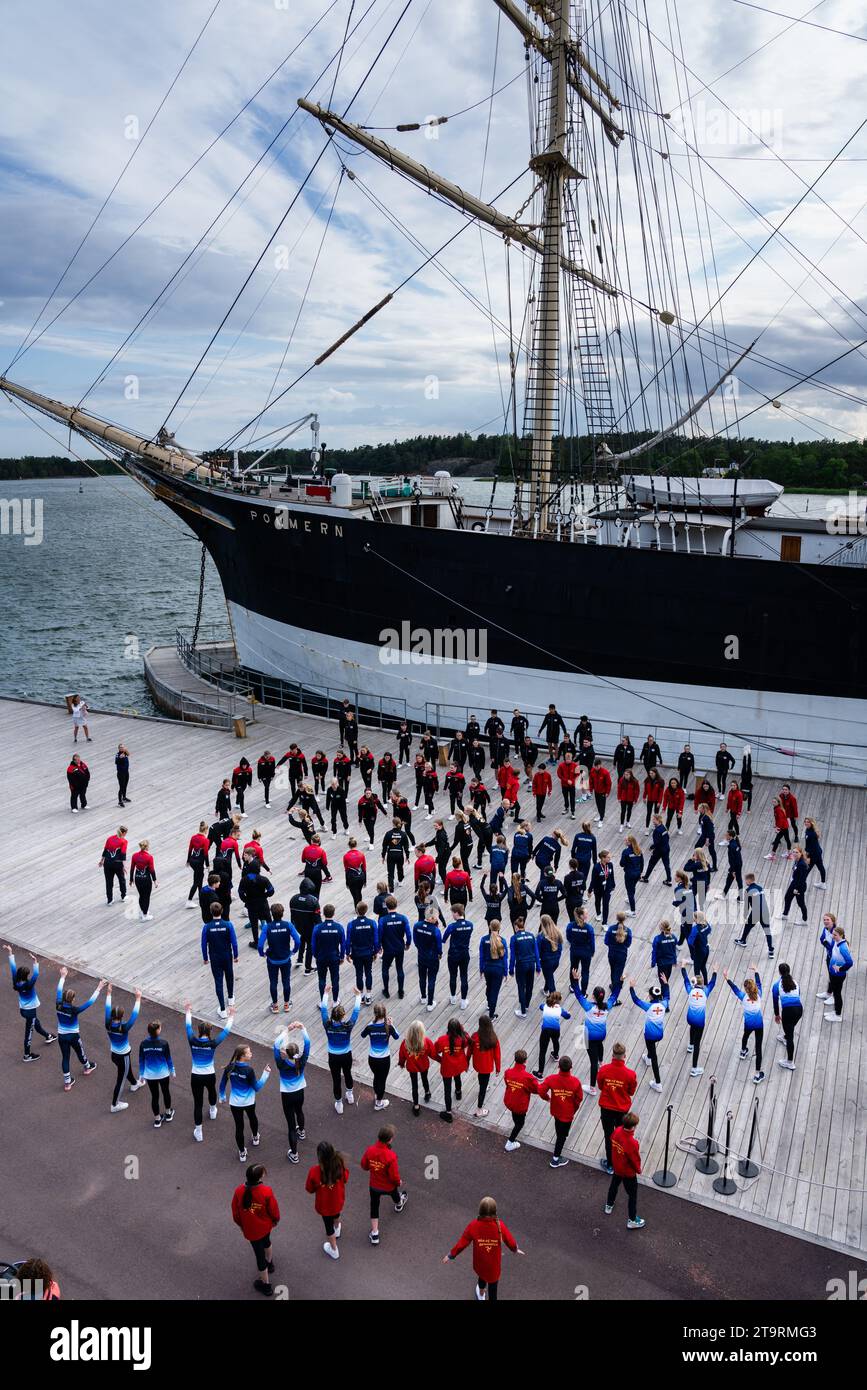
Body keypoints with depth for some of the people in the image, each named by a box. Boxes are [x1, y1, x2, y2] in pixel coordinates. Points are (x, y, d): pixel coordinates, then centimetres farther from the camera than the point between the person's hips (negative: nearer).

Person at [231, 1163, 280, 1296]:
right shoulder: (266, 1191, -31)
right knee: (266, 1242, 33)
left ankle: (266, 1284, 36)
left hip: (251, 1230, -1)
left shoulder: (239, 1192, -27)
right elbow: (274, 1210, -14)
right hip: (265, 1225, 1)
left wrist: (241, 1225, 10)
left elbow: (235, 1213, -10)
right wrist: (275, 1220, 8)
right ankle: (269, 1264, 61)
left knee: (260, 1254, 18)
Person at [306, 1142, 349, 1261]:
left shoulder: (315, 1171, -36)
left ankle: (334, 1250, 48)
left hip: (324, 1204, -2)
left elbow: (310, 1189, -17)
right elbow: (345, 1179, -8)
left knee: (329, 1225, 26)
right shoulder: (340, 1166, -30)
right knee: (336, 1215, 37)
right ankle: (337, 1230, 67)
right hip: (338, 1201, 2)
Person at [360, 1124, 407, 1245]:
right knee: (395, 1195, 33)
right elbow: (394, 1176, -26)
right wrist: (398, 1182, -4)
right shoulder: (391, 1156, -37)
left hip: (374, 1185, 2)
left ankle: (374, 1234, 25)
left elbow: (364, 1166, -7)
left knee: (374, 1208, 21)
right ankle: (399, 1205, 64)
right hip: (389, 1186, -1)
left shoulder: (369, 1150, -25)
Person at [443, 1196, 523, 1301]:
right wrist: (515, 1250, 14)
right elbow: (510, 1241, -10)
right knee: (493, 1288, 18)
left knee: (482, 1276, 34)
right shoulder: (500, 1225, -24)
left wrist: (451, 1255, 2)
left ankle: (481, 1295, 63)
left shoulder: (474, 1225, -24)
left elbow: (462, 1242, -14)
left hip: (479, 1264, 2)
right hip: (494, 1265, -2)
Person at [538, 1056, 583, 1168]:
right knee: (562, 1135, 16)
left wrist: (547, 1098, 4)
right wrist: (574, 1109, 5)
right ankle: (555, 1159, 27)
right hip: (568, 1113, -3)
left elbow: (541, 1091, -18)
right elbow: (579, 1098, -15)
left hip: (555, 1110, 3)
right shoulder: (575, 1081, -27)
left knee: (559, 1131, 32)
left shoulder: (551, 1079, -26)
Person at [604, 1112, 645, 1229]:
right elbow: (635, 1160, -24)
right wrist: (638, 1169, -2)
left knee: (614, 1185, 31)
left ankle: (609, 1206, 53)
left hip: (616, 1167, 6)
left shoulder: (617, 1130, -23)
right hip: (628, 1172, -6)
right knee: (632, 1195, 17)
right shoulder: (632, 1143, -40)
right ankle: (632, 1220, 32)